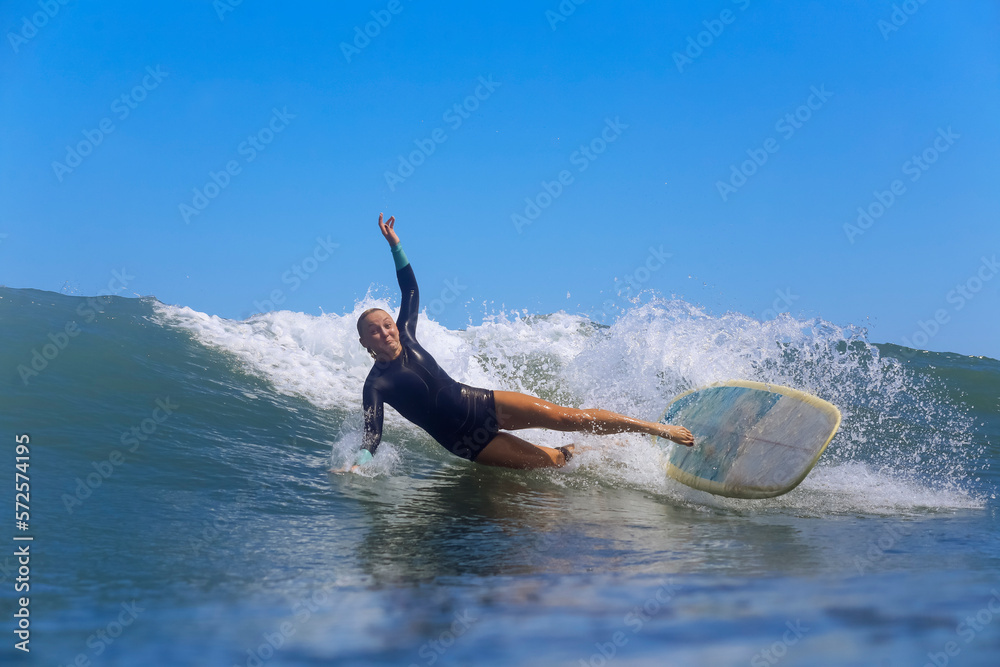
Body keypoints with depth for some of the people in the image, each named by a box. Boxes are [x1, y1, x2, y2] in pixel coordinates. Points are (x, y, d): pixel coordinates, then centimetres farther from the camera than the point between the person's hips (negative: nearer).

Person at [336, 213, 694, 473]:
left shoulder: (405, 338, 2)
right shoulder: (376, 385, -10)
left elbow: (411, 293, 10)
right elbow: (373, 433, -17)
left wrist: (395, 246, 3)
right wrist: (359, 463, -36)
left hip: (481, 404, 3)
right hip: (465, 442, -3)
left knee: (567, 417, -8)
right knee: (553, 460, -10)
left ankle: (657, 429, 1)